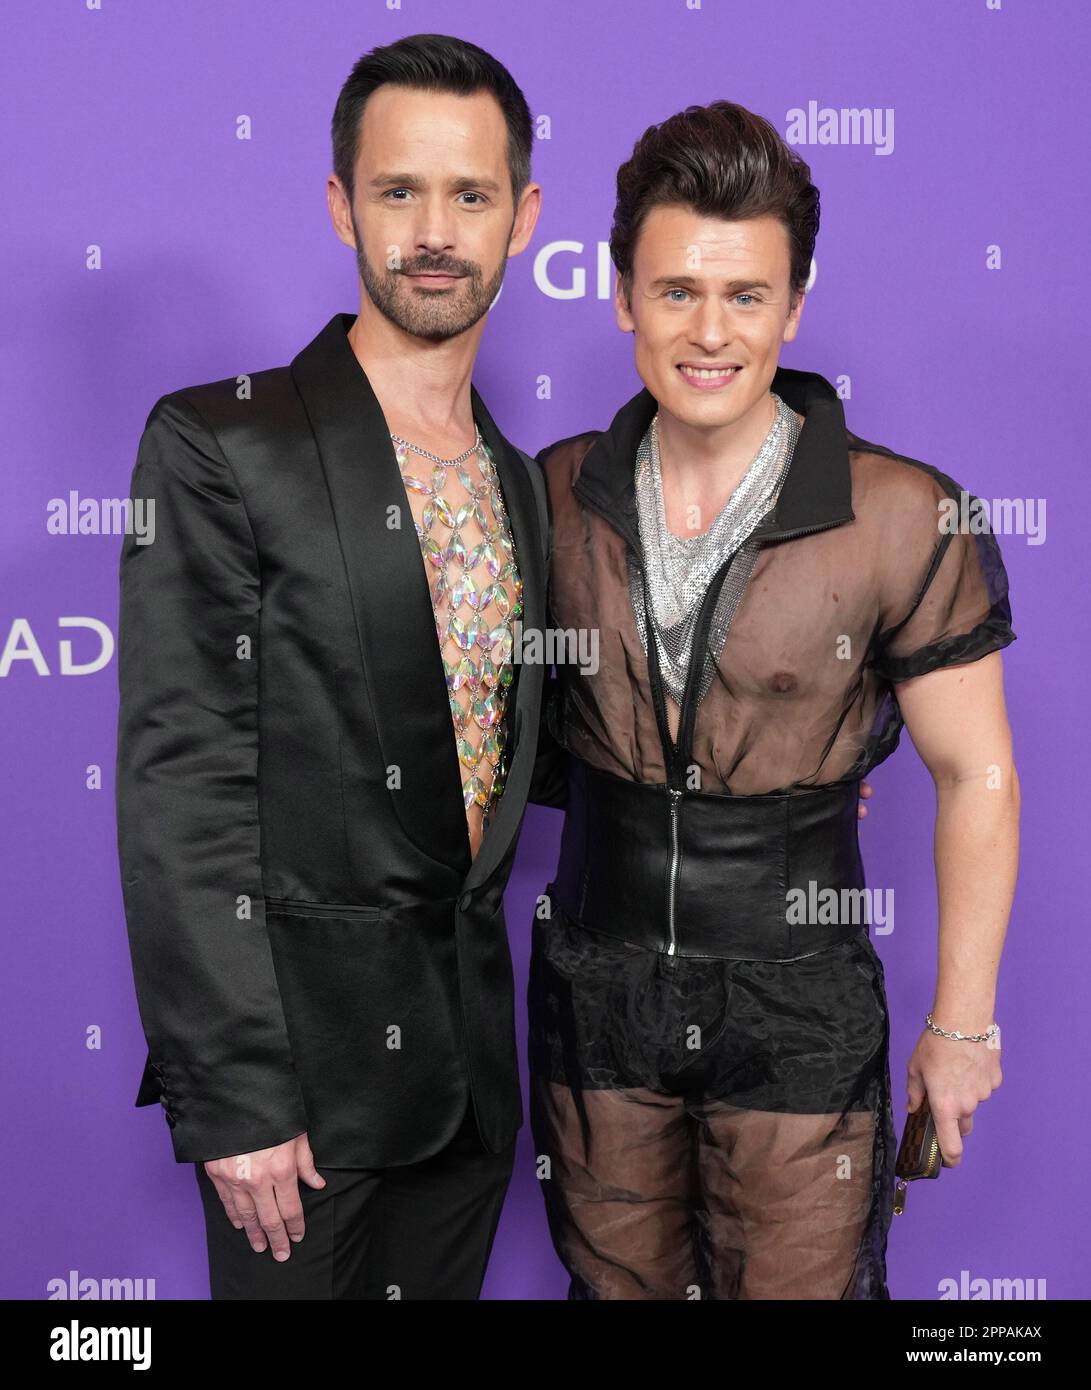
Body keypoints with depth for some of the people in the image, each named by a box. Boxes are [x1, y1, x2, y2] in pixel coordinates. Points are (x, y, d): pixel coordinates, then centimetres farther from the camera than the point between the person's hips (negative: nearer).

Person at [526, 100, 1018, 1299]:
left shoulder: (905, 519, -15)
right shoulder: (557, 495, -4)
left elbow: (977, 776, -8)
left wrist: (962, 1023, -5)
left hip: (796, 1017, -3)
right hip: (595, 994, 3)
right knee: (617, 1285, 20)